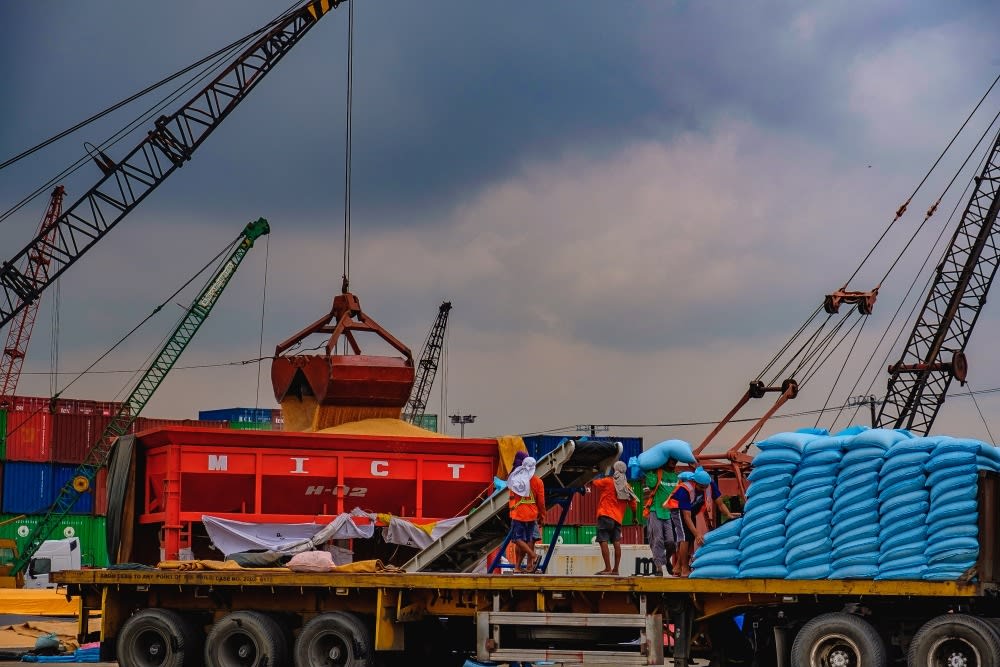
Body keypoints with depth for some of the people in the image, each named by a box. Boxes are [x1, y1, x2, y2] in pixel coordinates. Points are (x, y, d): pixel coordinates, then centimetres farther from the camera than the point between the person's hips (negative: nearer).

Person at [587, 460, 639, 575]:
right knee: (617, 542, 5)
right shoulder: (627, 487, 13)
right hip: (618, 518, 6)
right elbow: (633, 504, 14)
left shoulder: (607, 481, -1)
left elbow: (592, 483, 7)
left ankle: (608, 568, -16)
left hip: (605, 515, -6)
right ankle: (615, 569, 4)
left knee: (603, 541, -8)